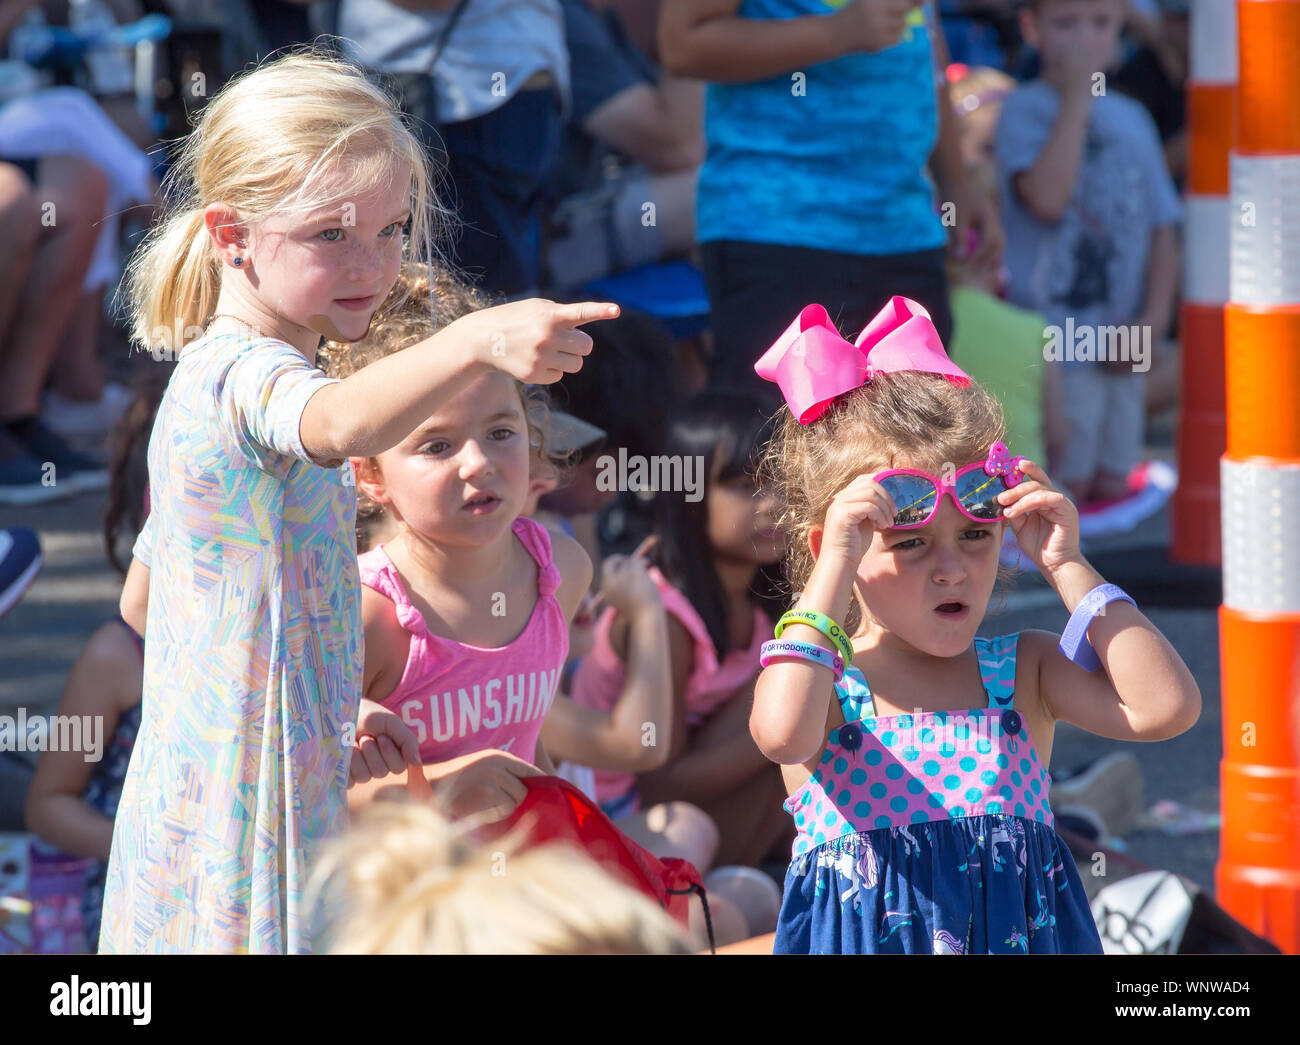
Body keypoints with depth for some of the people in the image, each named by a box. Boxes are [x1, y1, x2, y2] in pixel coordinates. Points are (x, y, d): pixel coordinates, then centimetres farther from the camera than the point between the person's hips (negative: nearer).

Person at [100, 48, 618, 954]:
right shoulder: (248, 376, -19)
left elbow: (140, 599, 23)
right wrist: (480, 341, -59)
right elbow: (342, 425, -45)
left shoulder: (209, 376, 14)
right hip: (255, 813, -11)